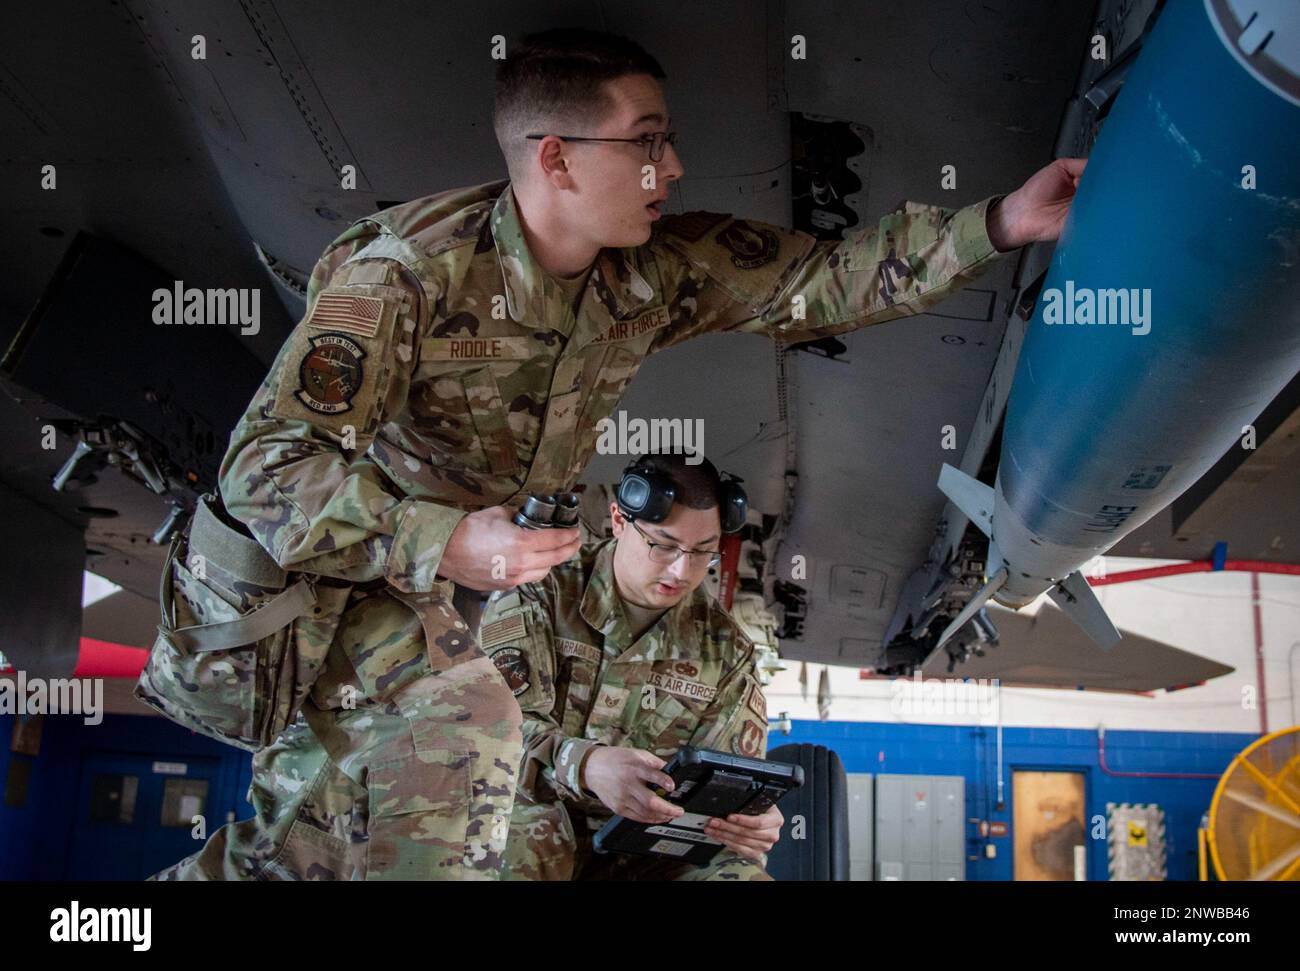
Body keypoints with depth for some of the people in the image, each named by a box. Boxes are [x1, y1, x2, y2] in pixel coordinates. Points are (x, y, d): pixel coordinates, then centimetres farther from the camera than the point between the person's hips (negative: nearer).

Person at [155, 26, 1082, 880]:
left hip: (465, 597, 6)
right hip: (348, 580, -6)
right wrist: (442, 545, -41)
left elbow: (826, 279, -5)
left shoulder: (656, 270, -9)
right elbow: (267, 464, -29)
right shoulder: (408, 270, -28)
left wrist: (999, 223, -14)